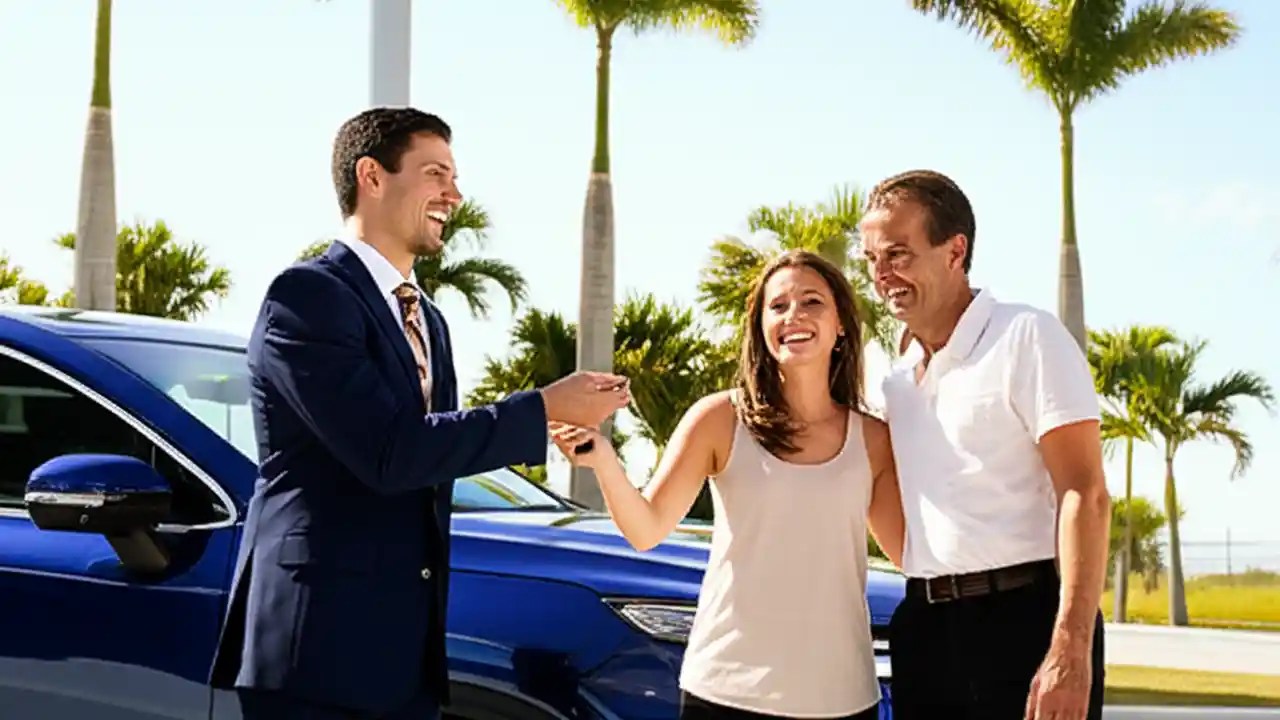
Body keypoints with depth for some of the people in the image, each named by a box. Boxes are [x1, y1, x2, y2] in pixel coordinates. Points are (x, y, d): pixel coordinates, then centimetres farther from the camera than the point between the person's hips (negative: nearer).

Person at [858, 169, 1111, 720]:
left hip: (1022, 616, -7)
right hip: (925, 627, 7)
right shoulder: (899, 375, 15)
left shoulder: (1027, 337, -6)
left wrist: (1071, 649, -22)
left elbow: (1084, 496, -14)